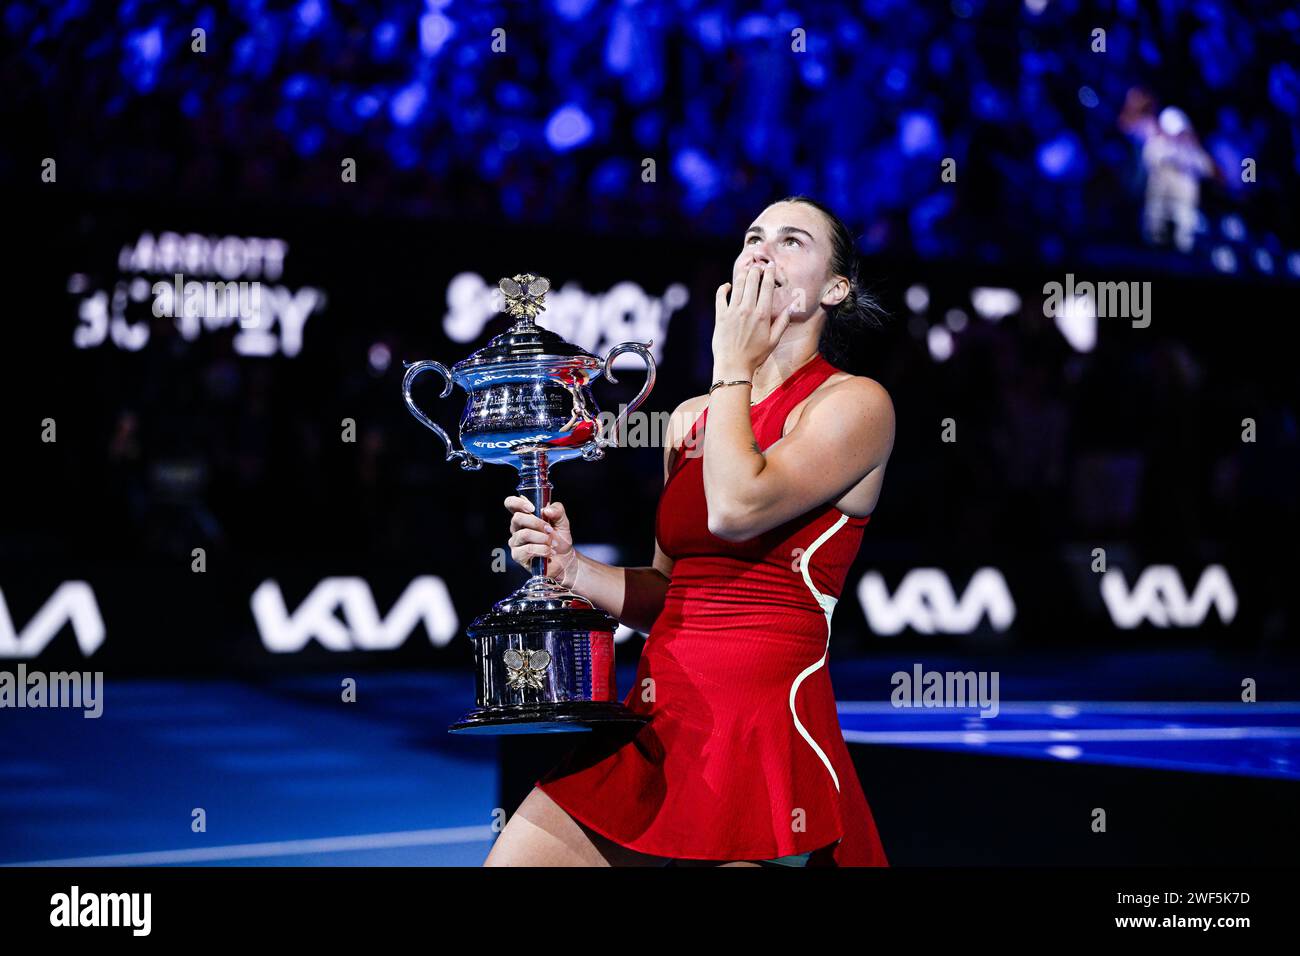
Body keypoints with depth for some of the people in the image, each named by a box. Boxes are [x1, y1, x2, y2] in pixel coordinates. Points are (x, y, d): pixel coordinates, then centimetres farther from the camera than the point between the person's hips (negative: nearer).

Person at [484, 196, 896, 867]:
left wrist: (732, 370, -5)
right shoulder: (691, 418, 15)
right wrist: (572, 568, 0)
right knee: (508, 859, 0)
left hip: (762, 729, -6)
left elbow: (736, 507, -20)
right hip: (660, 723, 6)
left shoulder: (856, 403, -3)